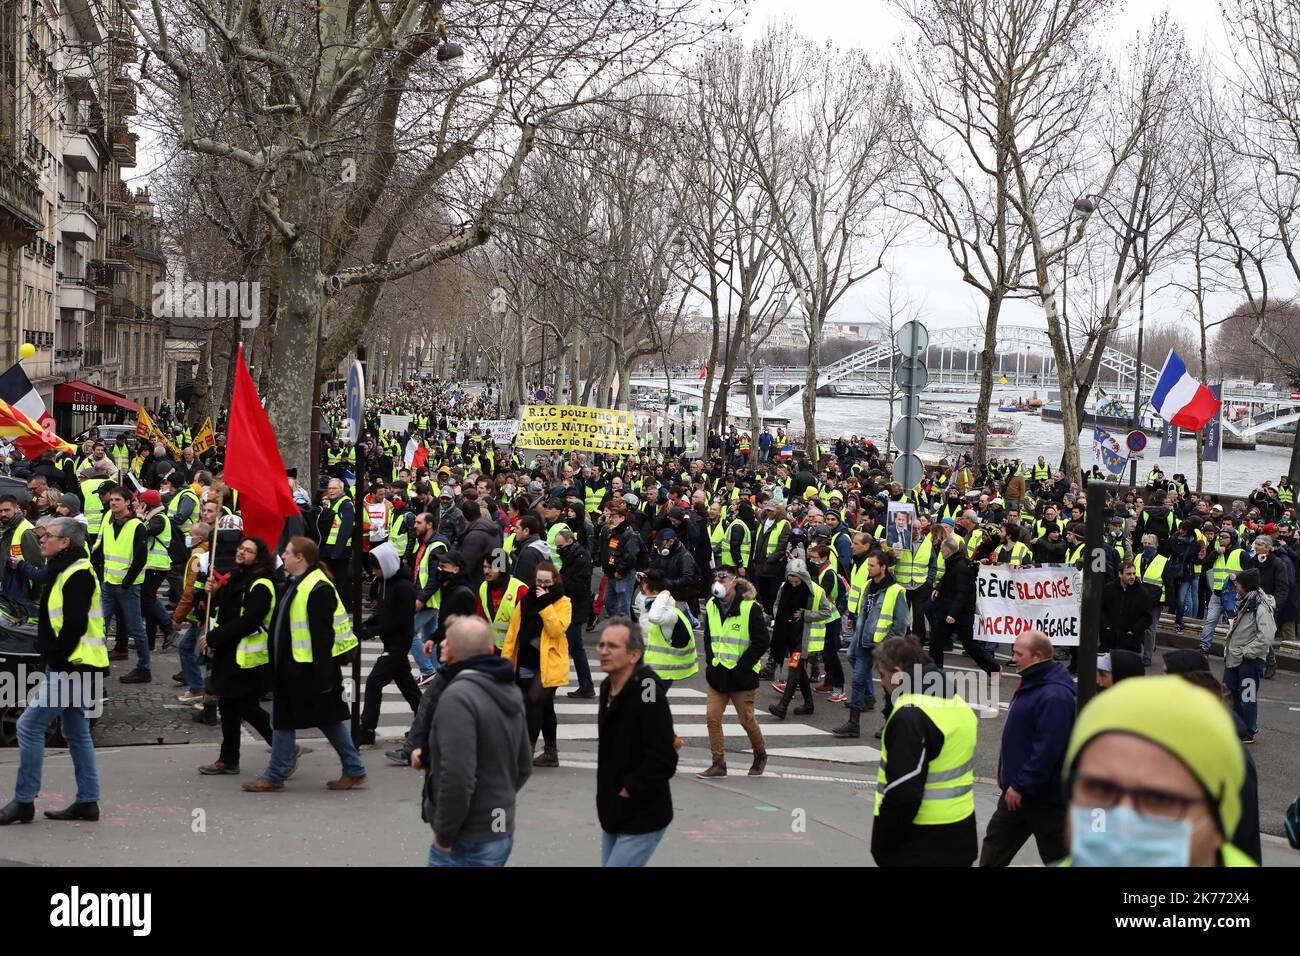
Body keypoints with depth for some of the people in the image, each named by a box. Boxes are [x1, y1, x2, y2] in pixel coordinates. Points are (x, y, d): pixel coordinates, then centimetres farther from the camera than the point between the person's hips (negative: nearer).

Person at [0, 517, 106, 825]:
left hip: (72, 668, -11)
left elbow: (74, 626, -23)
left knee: (30, 725, -8)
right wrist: (52, 664, 15)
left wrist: (54, 662, -17)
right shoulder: (66, 571, 17)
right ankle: (87, 802, 17)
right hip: (72, 667, 11)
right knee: (76, 733, 12)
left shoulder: (77, 574, -16)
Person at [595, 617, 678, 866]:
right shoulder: (608, 688, 5)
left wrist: (628, 791, -15)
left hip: (642, 819, -9)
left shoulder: (648, 695, -21)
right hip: (613, 814, 9)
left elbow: (664, 762, -25)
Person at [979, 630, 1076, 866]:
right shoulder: (1032, 684, 9)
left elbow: (1047, 750, -28)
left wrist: (1020, 786, -23)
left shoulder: (1054, 696, -25)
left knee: (1057, 856, 4)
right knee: (994, 847, 16)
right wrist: (1005, 771, 17)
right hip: (1017, 791, 10)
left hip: (1045, 796, -10)